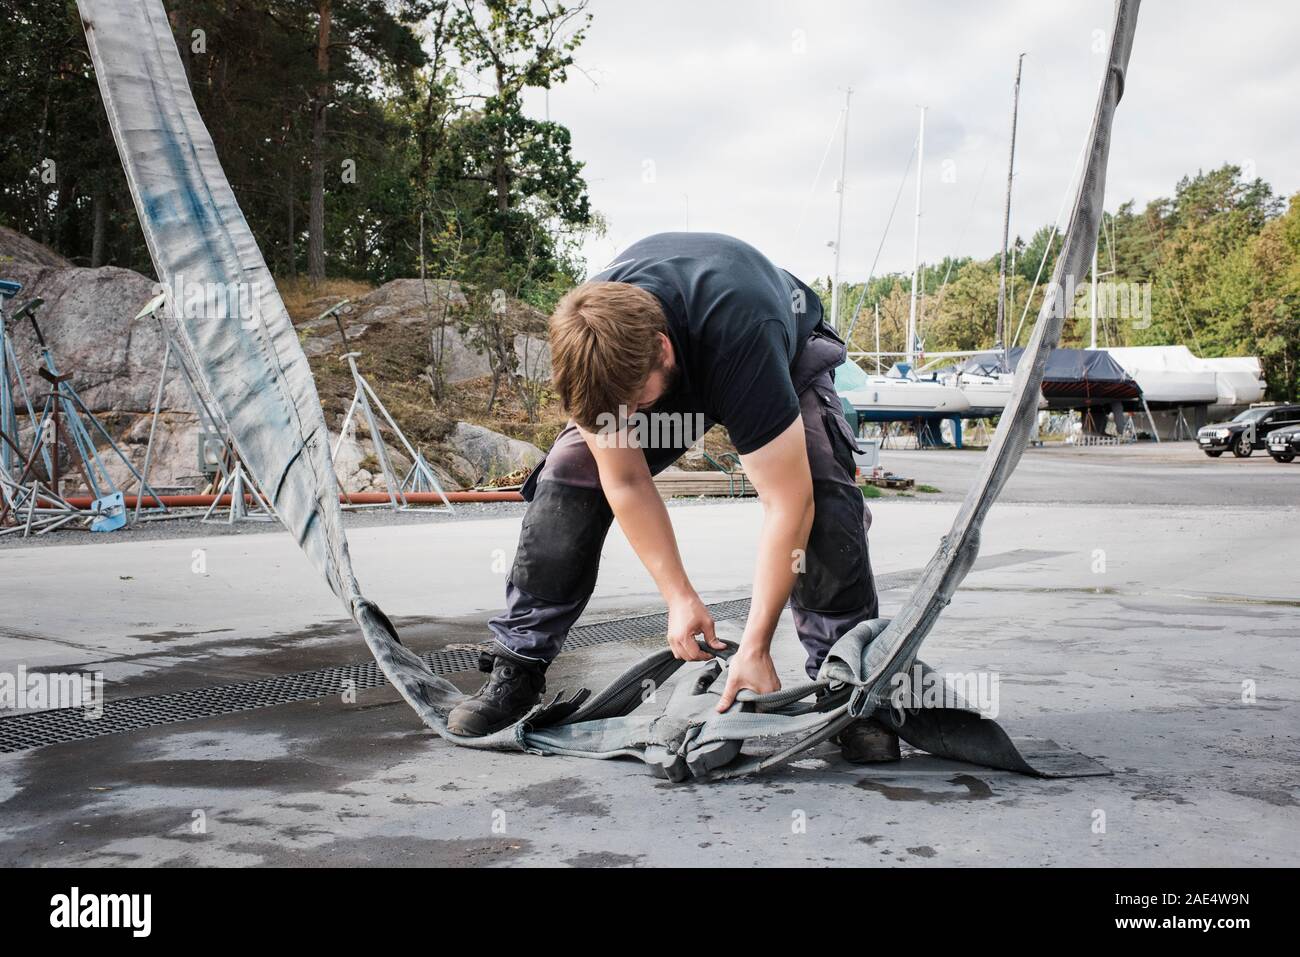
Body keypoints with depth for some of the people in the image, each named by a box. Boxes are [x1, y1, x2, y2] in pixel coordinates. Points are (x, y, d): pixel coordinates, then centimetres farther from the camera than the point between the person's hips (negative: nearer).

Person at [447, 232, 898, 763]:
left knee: (824, 499, -29)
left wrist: (755, 647, -39)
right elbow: (624, 481, -22)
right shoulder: (588, 347, -33)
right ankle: (516, 666, -4)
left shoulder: (744, 339, -46)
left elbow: (787, 502, -41)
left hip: (787, 354, -3)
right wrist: (679, 596, -23)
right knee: (566, 478, -16)